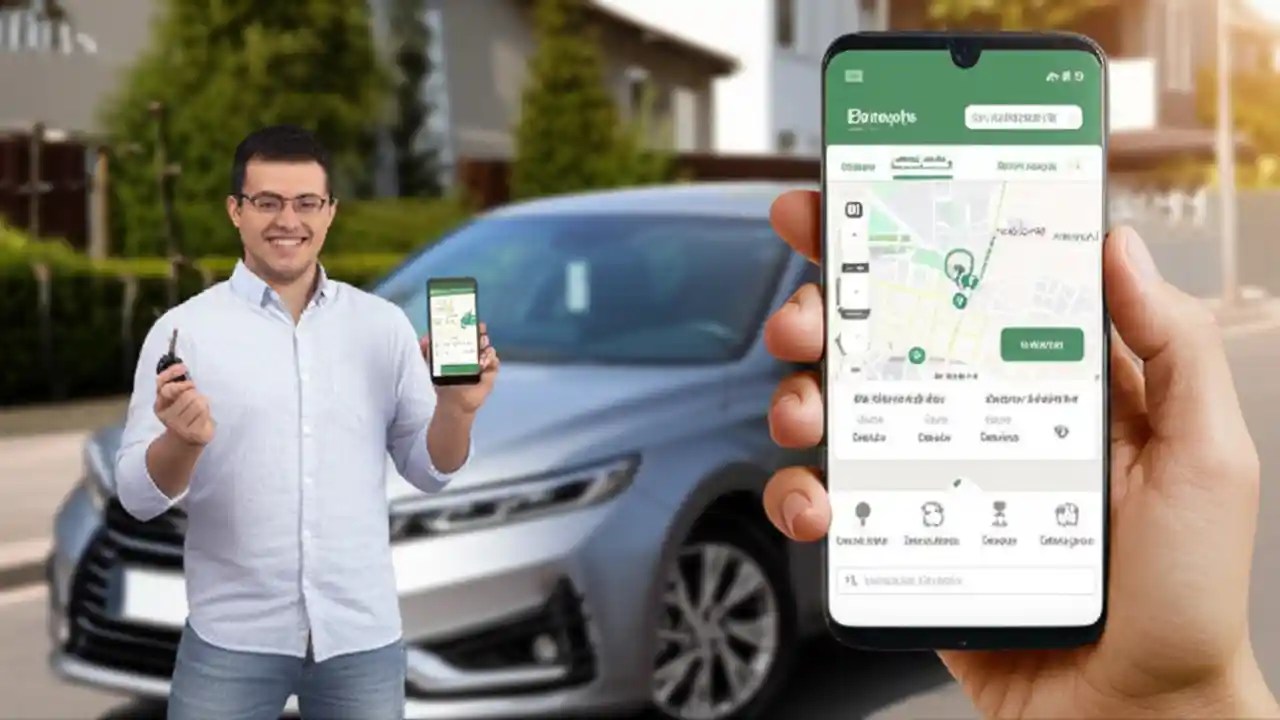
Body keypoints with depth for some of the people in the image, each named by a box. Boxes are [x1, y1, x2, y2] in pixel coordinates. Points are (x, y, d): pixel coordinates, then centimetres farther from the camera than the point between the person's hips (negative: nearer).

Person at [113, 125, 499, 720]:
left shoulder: (383, 324, 2)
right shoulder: (182, 329, -4)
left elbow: (429, 471, 5)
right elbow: (138, 495, -6)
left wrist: (456, 408, -14)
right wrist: (182, 442, -26)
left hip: (364, 633, 2)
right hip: (232, 637, -2)